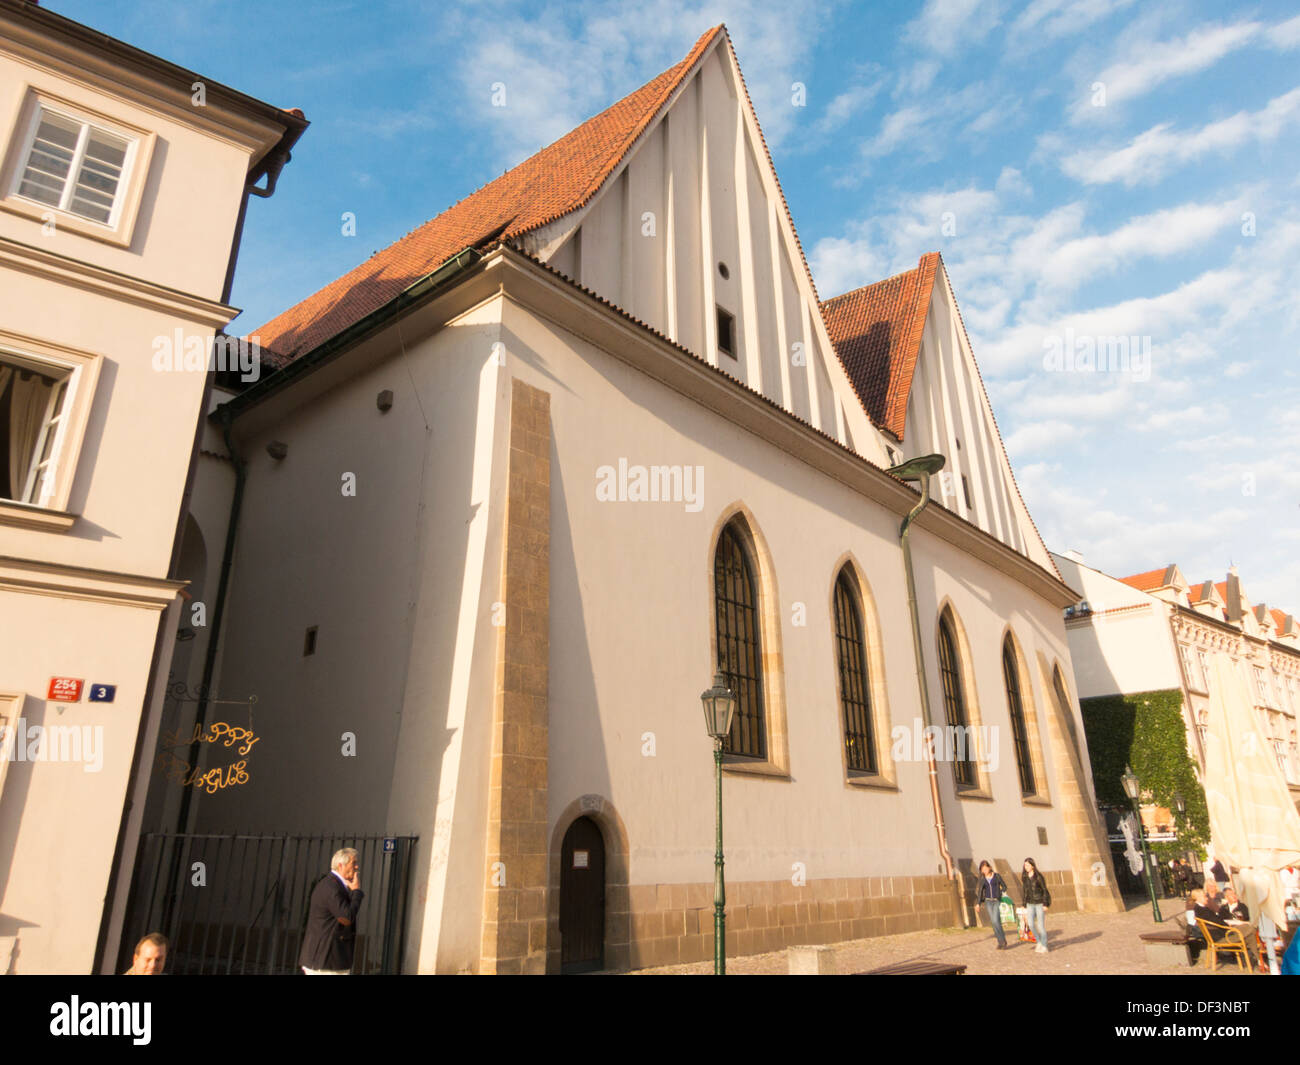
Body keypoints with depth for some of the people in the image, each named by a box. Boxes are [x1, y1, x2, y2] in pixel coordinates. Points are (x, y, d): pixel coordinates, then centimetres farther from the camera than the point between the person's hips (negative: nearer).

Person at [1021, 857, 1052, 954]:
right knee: (1031, 924, -1)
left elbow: (1045, 890, -11)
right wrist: (1024, 905, 9)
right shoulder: (1025, 877, 3)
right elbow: (1024, 891, 9)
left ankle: (1044, 947, 10)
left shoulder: (1038, 876, -13)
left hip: (1040, 903, -5)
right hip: (1030, 903, 5)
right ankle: (1039, 942, 20)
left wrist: (1045, 904, -14)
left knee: (1041, 925, -2)